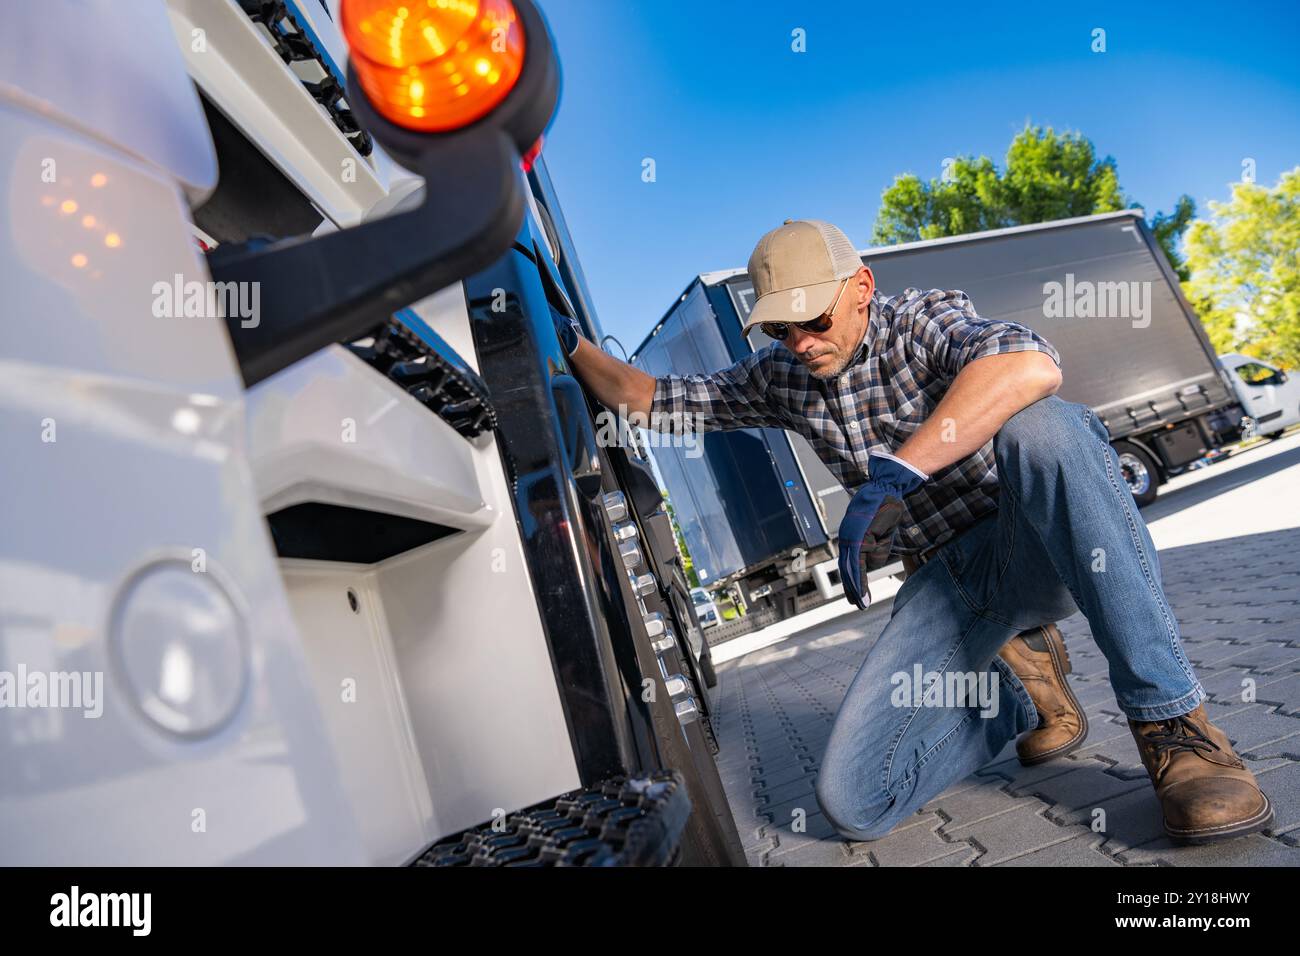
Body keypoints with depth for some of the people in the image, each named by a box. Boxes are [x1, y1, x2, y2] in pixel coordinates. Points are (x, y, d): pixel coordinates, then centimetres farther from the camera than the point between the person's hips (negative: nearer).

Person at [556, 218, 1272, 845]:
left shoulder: (923, 318, -9)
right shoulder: (779, 379, 8)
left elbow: (1031, 367, -32)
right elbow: (655, 401, 13)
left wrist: (891, 474, -38)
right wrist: (573, 347, 2)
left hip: (1036, 545, -3)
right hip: (944, 582, 4)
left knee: (1041, 427, -38)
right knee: (850, 803, -15)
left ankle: (1171, 723, -25)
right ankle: (1018, 682, 10)